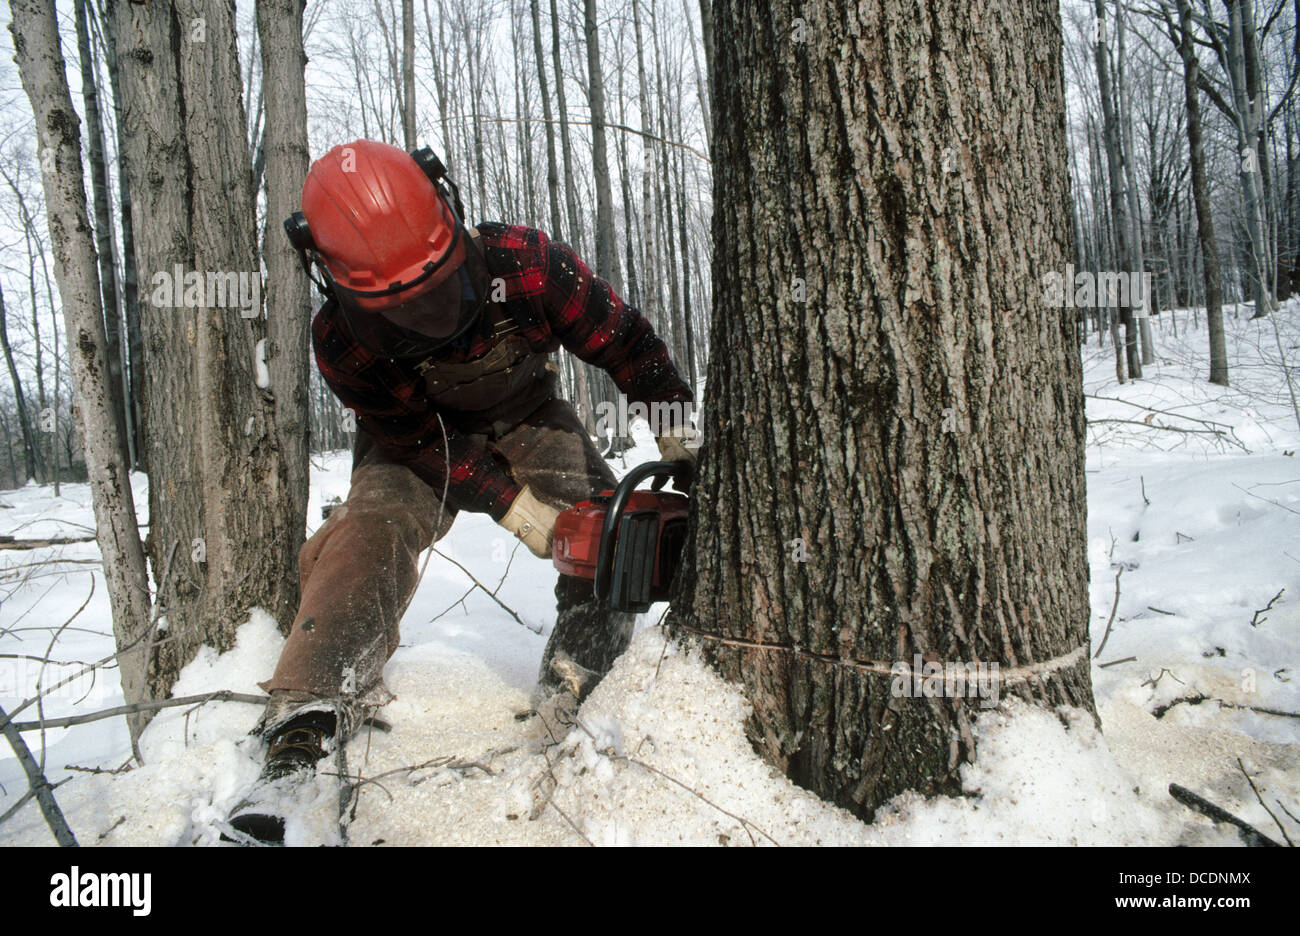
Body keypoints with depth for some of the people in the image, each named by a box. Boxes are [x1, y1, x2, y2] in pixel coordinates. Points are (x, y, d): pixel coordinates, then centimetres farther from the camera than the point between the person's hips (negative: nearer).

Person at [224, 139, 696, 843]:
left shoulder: (524, 264, -33)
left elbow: (623, 342, -19)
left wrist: (680, 435, -11)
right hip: (419, 436, -1)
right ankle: (300, 736, -32)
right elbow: (418, 440, -22)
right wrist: (511, 504, -30)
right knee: (369, 532, -27)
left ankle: (567, 691, -12)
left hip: (526, 419, 2)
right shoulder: (342, 343, -30)